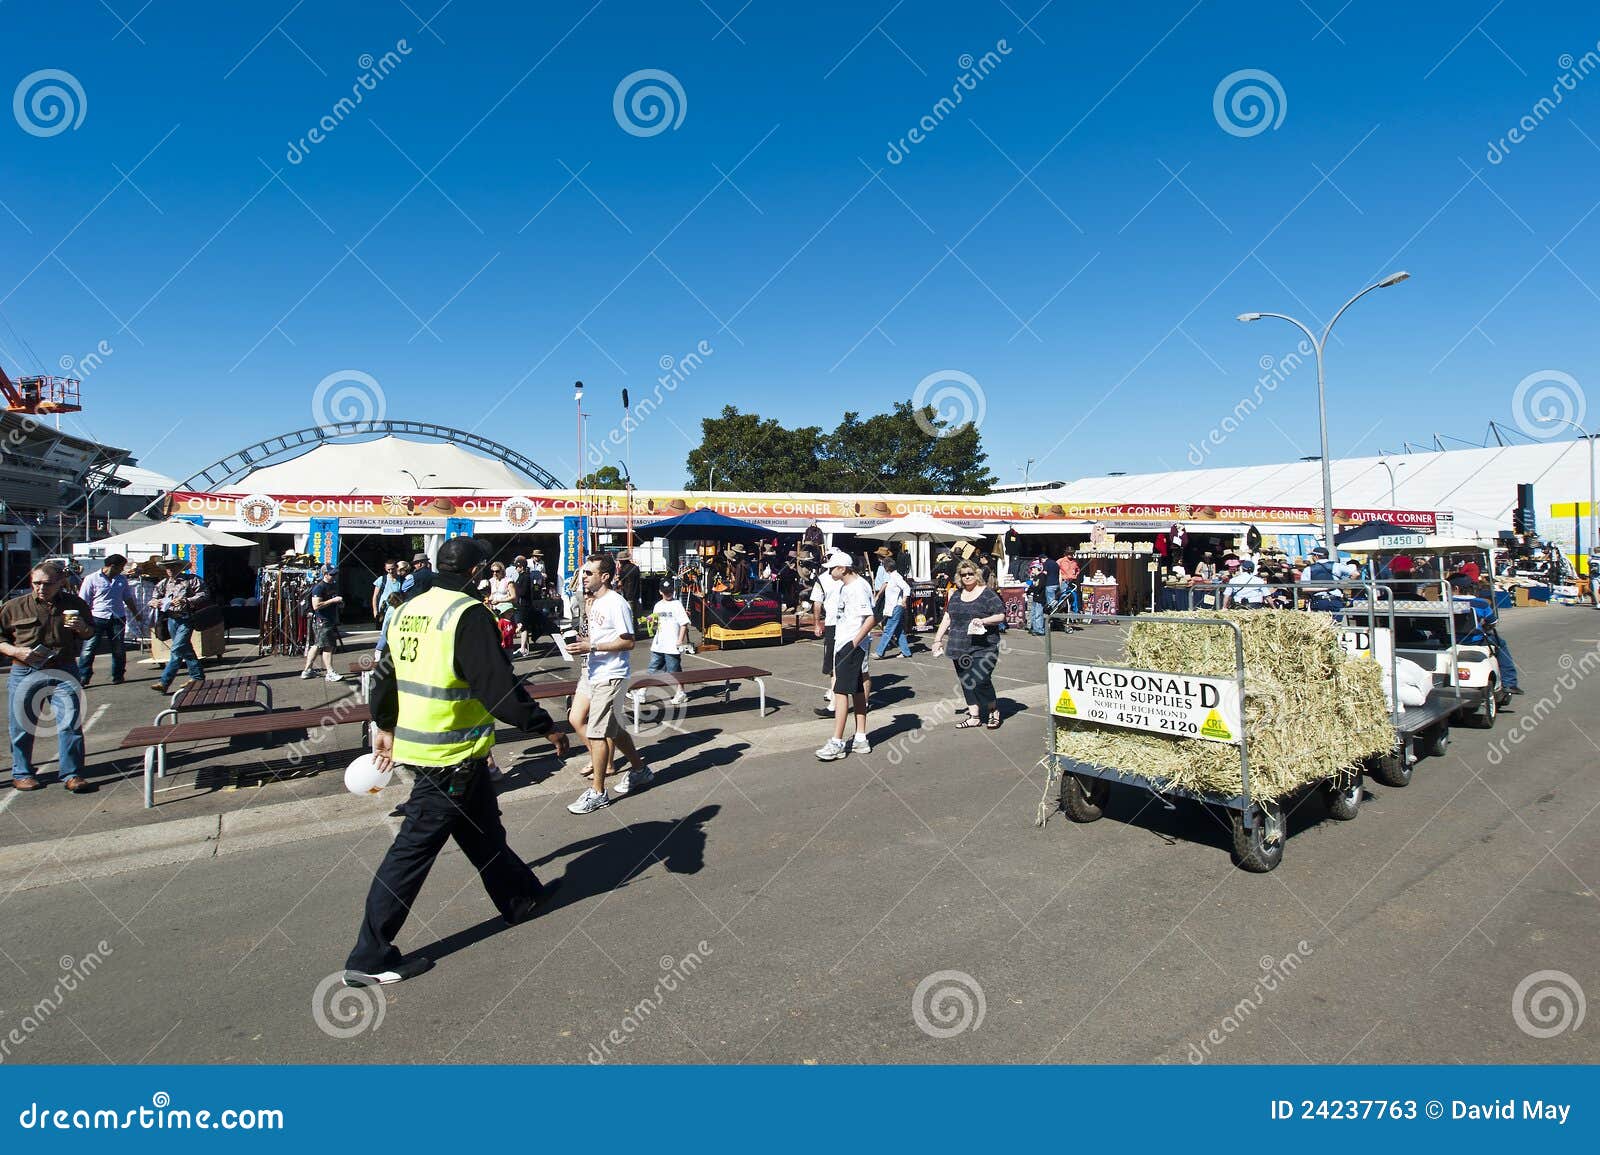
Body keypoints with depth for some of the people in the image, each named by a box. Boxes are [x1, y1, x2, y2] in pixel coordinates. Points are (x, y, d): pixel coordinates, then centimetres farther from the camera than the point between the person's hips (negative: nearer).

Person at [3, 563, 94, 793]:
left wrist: (83, 628, -5)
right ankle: (21, 773, 26)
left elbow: (90, 634, 18)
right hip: (24, 674, 0)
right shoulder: (14, 607, 2)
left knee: (71, 723, -6)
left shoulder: (75, 604, 6)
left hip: (64, 673, 0)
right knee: (22, 726, 9)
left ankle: (72, 774, 2)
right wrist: (15, 651, -10)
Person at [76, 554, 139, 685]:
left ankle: (118, 676, 20)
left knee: (118, 649, 9)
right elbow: (83, 602, -4)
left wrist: (136, 614, 24)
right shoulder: (92, 579, -2)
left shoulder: (122, 580, 15)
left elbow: (128, 599, 25)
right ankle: (82, 678, -3)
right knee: (89, 649, -6)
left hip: (118, 619, 4)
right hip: (97, 618, -4)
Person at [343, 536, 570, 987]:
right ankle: (370, 958, 13)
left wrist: (384, 726, 28)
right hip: (453, 756, -9)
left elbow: (387, 674, 17)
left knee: (484, 829, 22)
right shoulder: (469, 615, -19)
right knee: (414, 850, 1)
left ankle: (522, 897, 39)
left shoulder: (407, 610, 8)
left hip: (415, 743, 9)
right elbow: (500, 688, -24)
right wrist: (547, 728, -14)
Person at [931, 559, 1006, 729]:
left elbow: (1001, 616, -5)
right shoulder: (956, 595, 14)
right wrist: (938, 639, 12)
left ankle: (993, 710, 13)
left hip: (983, 647, -6)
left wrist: (983, 621, -21)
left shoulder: (987, 594, -3)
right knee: (966, 683, 7)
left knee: (980, 680, -11)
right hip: (960, 648, 6)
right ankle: (974, 716, 17)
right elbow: (947, 618, 17)